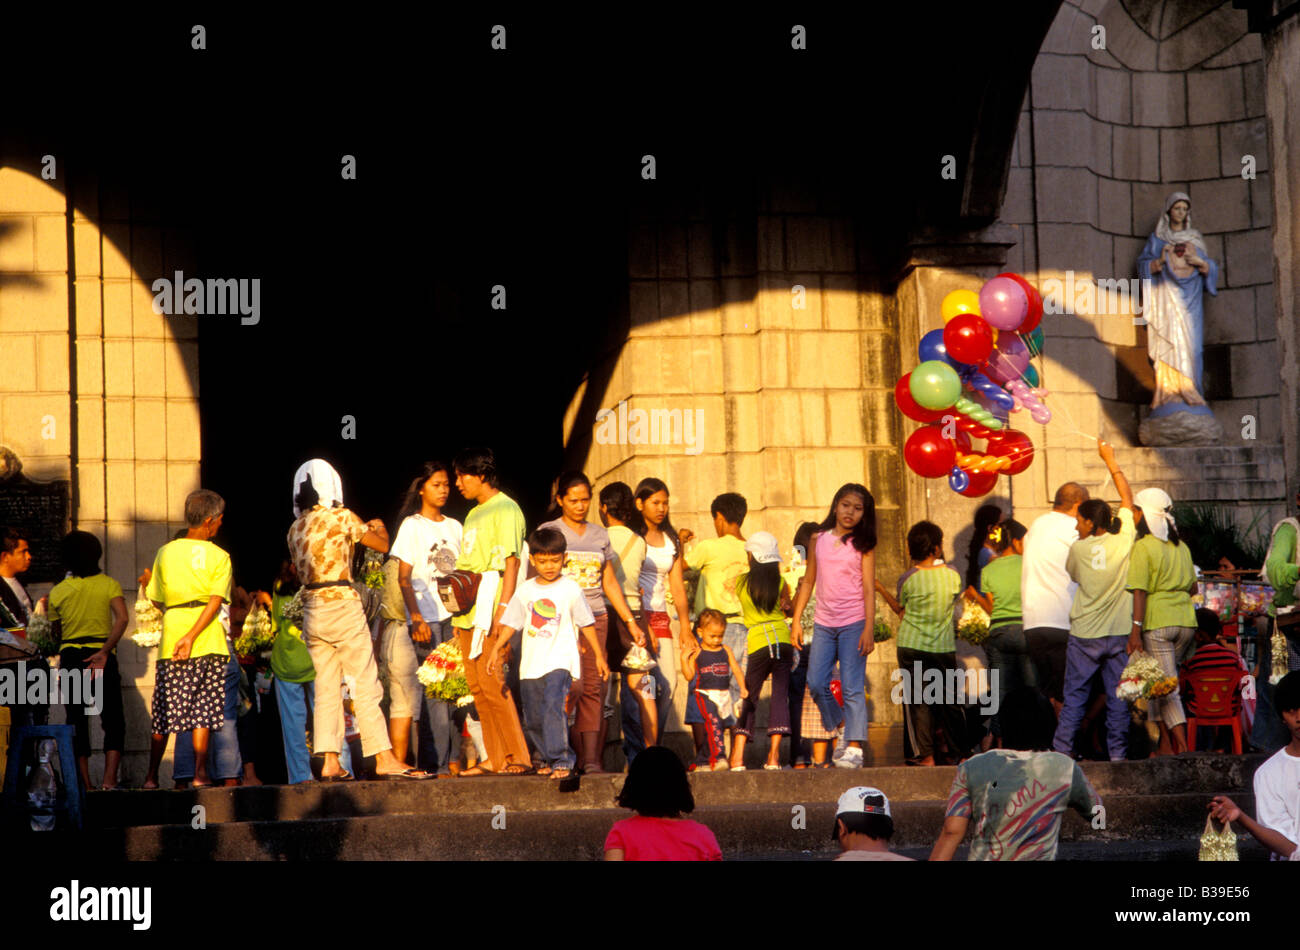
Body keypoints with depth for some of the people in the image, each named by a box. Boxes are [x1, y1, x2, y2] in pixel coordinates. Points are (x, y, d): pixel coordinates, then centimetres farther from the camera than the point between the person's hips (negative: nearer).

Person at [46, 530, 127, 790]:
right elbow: (122, 618, -17)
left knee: (76, 723, 8)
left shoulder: (58, 591, 4)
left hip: (70, 657, 2)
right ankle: (109, 779, -14)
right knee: (113, 721, 2)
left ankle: (85, 785, 5)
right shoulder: (109, 584, -1)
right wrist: (105, 651, -17)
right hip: (102, 657, -2)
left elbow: (56, 633, 11)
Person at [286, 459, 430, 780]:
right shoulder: (342, 518, -7)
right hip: (342, 606, -6)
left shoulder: (295, 529, 10)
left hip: (311, 609, 6)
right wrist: (378, 528, 26)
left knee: (326, 689, 7)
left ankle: (330, 762, 3)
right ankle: (384, 759, -3)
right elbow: (382, 545, 2)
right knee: (366, 687, -3)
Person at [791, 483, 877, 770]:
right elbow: (808, 581, 15)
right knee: (816, 683, 0)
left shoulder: (863, 544, 0)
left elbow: (869, 588, -4)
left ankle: (854, 747, -6)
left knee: (852, 687, -7)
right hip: (823, 623, 4)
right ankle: (840, 732, 20)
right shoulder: (819, 539, 10)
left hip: (853, 623, -4)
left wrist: (869, 629, -12)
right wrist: (796, 620, 11)